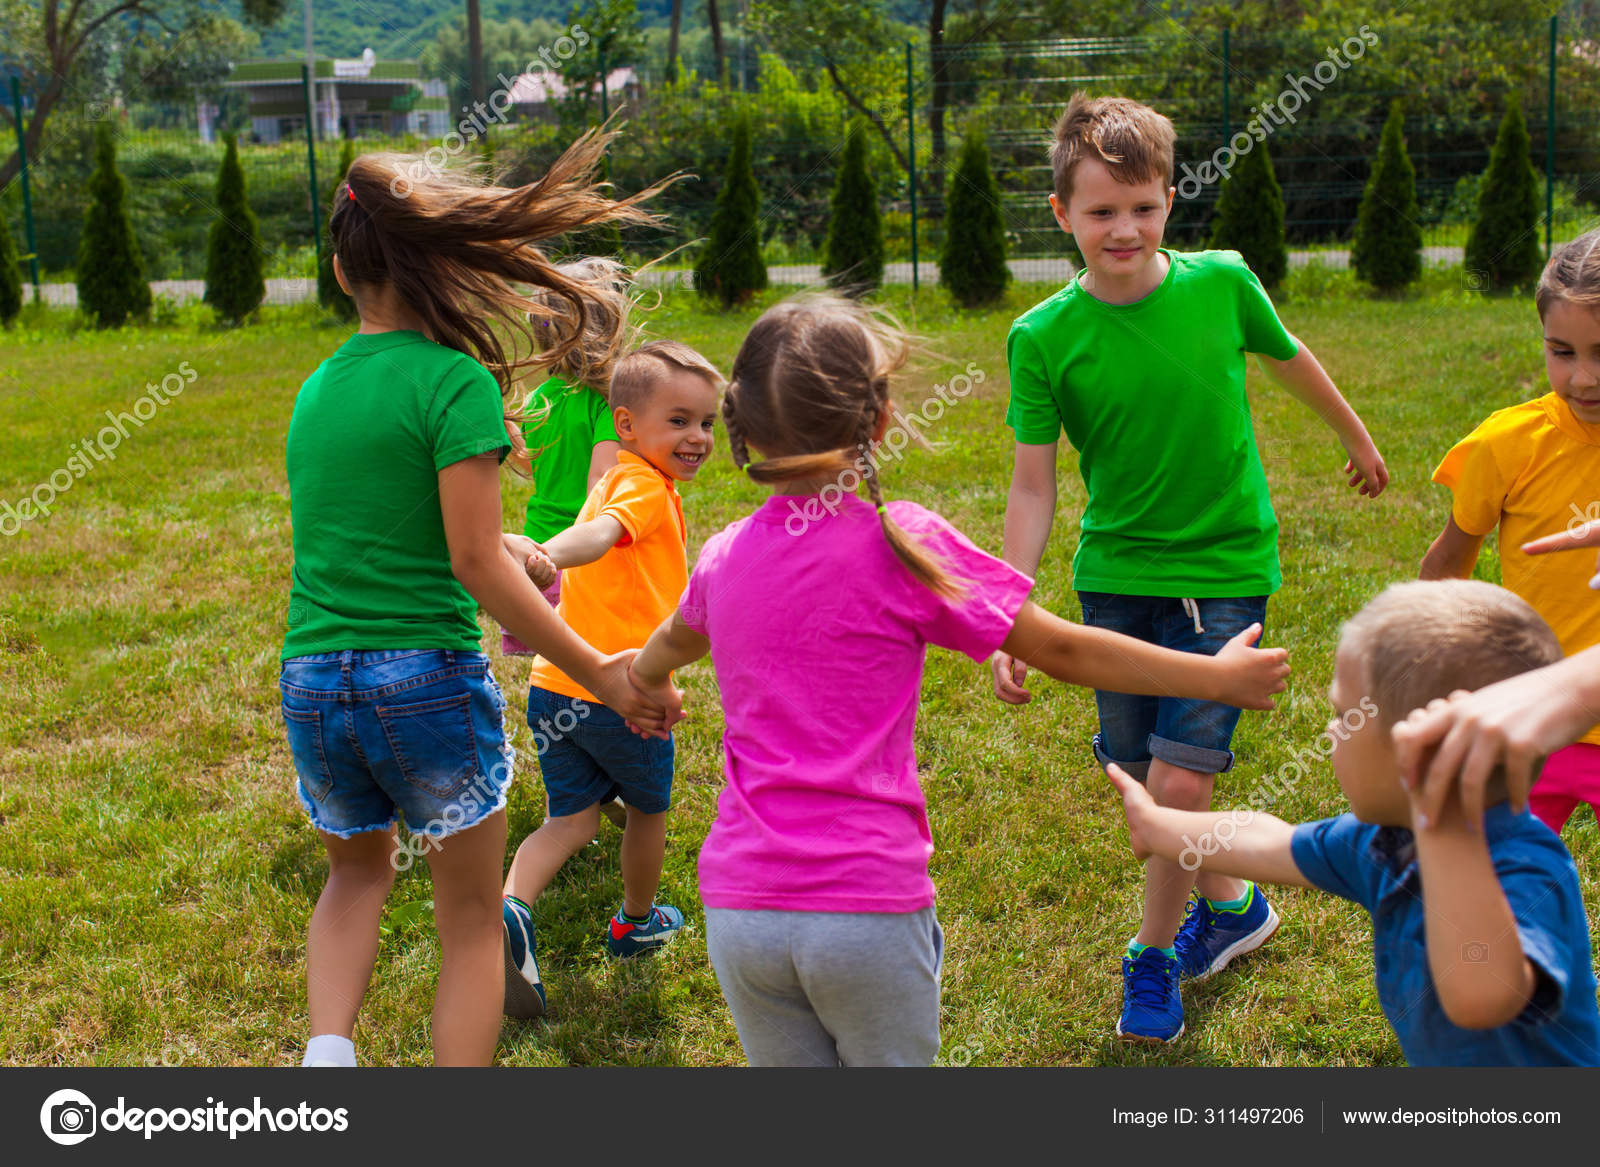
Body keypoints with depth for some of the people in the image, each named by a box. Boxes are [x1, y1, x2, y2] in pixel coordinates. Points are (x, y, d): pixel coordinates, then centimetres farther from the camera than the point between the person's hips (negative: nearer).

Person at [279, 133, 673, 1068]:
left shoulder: (317, 386, 10)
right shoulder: (456, 379, -10)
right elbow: (475, 561, -16)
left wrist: (506, 558, 24)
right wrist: (596, 670, -11)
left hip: (311, 680, 5)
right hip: (427, 678, -5)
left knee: (359, 870, 30)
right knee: (471, 922, 12)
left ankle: (328, 1048, 8)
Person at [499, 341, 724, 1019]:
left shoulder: (616, 482, 16)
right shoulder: (647, 488, -14)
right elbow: (601, 532, -34)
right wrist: (548, 555, -52)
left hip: (555, 687, 7)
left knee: (572, 816, 9)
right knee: (648, 809, 17)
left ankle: (511, 907, -16)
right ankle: (635, 924, 37)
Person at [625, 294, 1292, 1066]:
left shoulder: (724, 556, 6)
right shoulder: (898, 542, -9)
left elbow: (674, 639, 30)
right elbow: (1060, 649, -4)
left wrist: (643, 678, 55)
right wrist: (1217, 676, 7)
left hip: (741, 909, 4)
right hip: (868, 908, -4)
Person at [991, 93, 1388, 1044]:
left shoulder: (1222, 282, -10)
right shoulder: (1043, 338, -11)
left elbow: (1289, 359, 11)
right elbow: (1034, 485, -6)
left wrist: (1358, 439, 27)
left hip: (1224, 572, -1)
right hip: (1114, 578, 2)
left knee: (1180, 780, -9)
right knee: (1142, 778, 10)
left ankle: (1153, 958, 14)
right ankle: (1230, 906, 38)